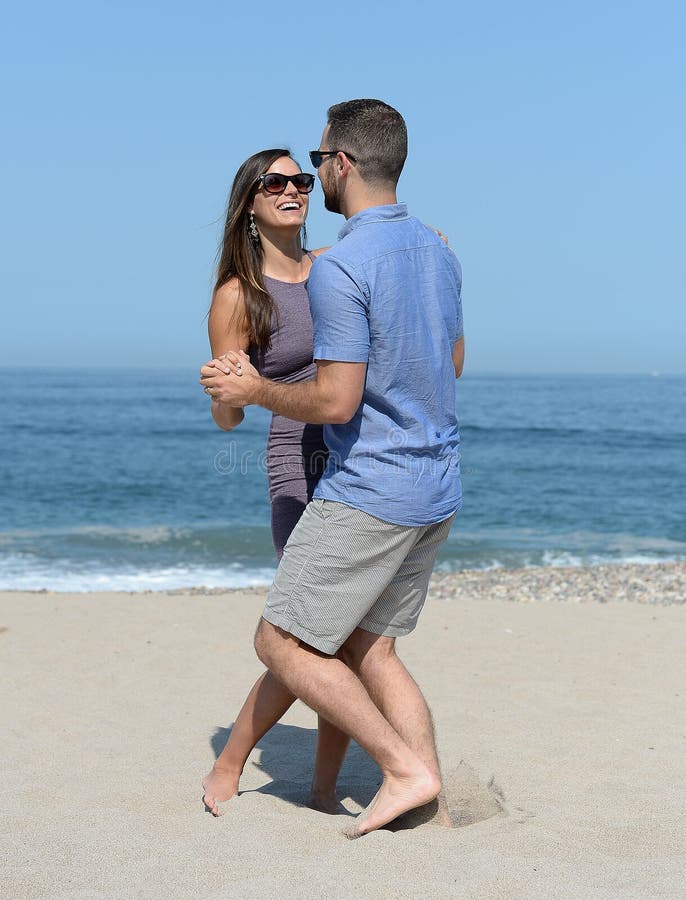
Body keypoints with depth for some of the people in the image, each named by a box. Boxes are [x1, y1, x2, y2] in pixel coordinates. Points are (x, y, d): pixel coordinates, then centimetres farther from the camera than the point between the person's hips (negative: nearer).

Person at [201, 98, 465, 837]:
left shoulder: (338, 268, -18)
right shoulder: (436, 251, 9)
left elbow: (336, 401, -21)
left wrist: (252, 390, -5)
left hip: (369, 492, -9)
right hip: (437, 491, 9)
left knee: (283, 643, 3)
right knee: (367, 648, 16)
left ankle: (403, 765, 0)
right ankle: (429, 796, 13)